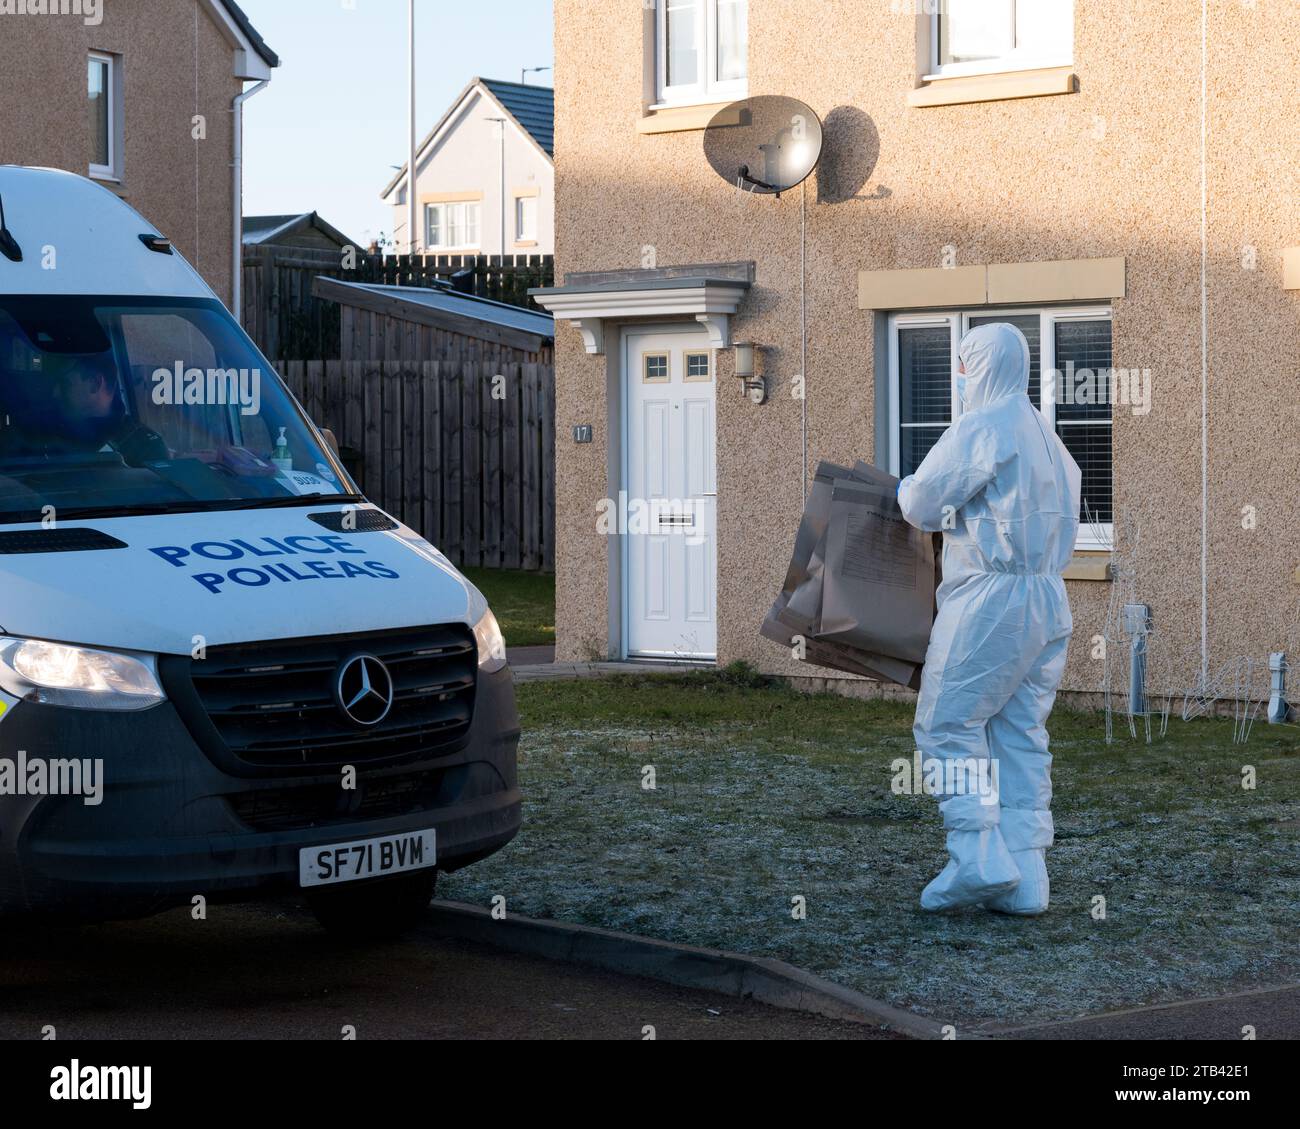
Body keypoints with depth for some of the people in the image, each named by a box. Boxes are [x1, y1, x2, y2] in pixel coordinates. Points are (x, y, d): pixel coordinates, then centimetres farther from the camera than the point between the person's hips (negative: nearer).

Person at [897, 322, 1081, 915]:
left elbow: (921, 504, -10)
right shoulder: (1047, 435, 18)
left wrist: (908, 487, 15)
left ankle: (979, 860, -12)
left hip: (989, 599, -8)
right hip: (1048, 600, 8)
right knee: (1021, 737, 8)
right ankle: (1025, 880, 6)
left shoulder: (980, 429, -9)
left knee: (947, 726, -2)